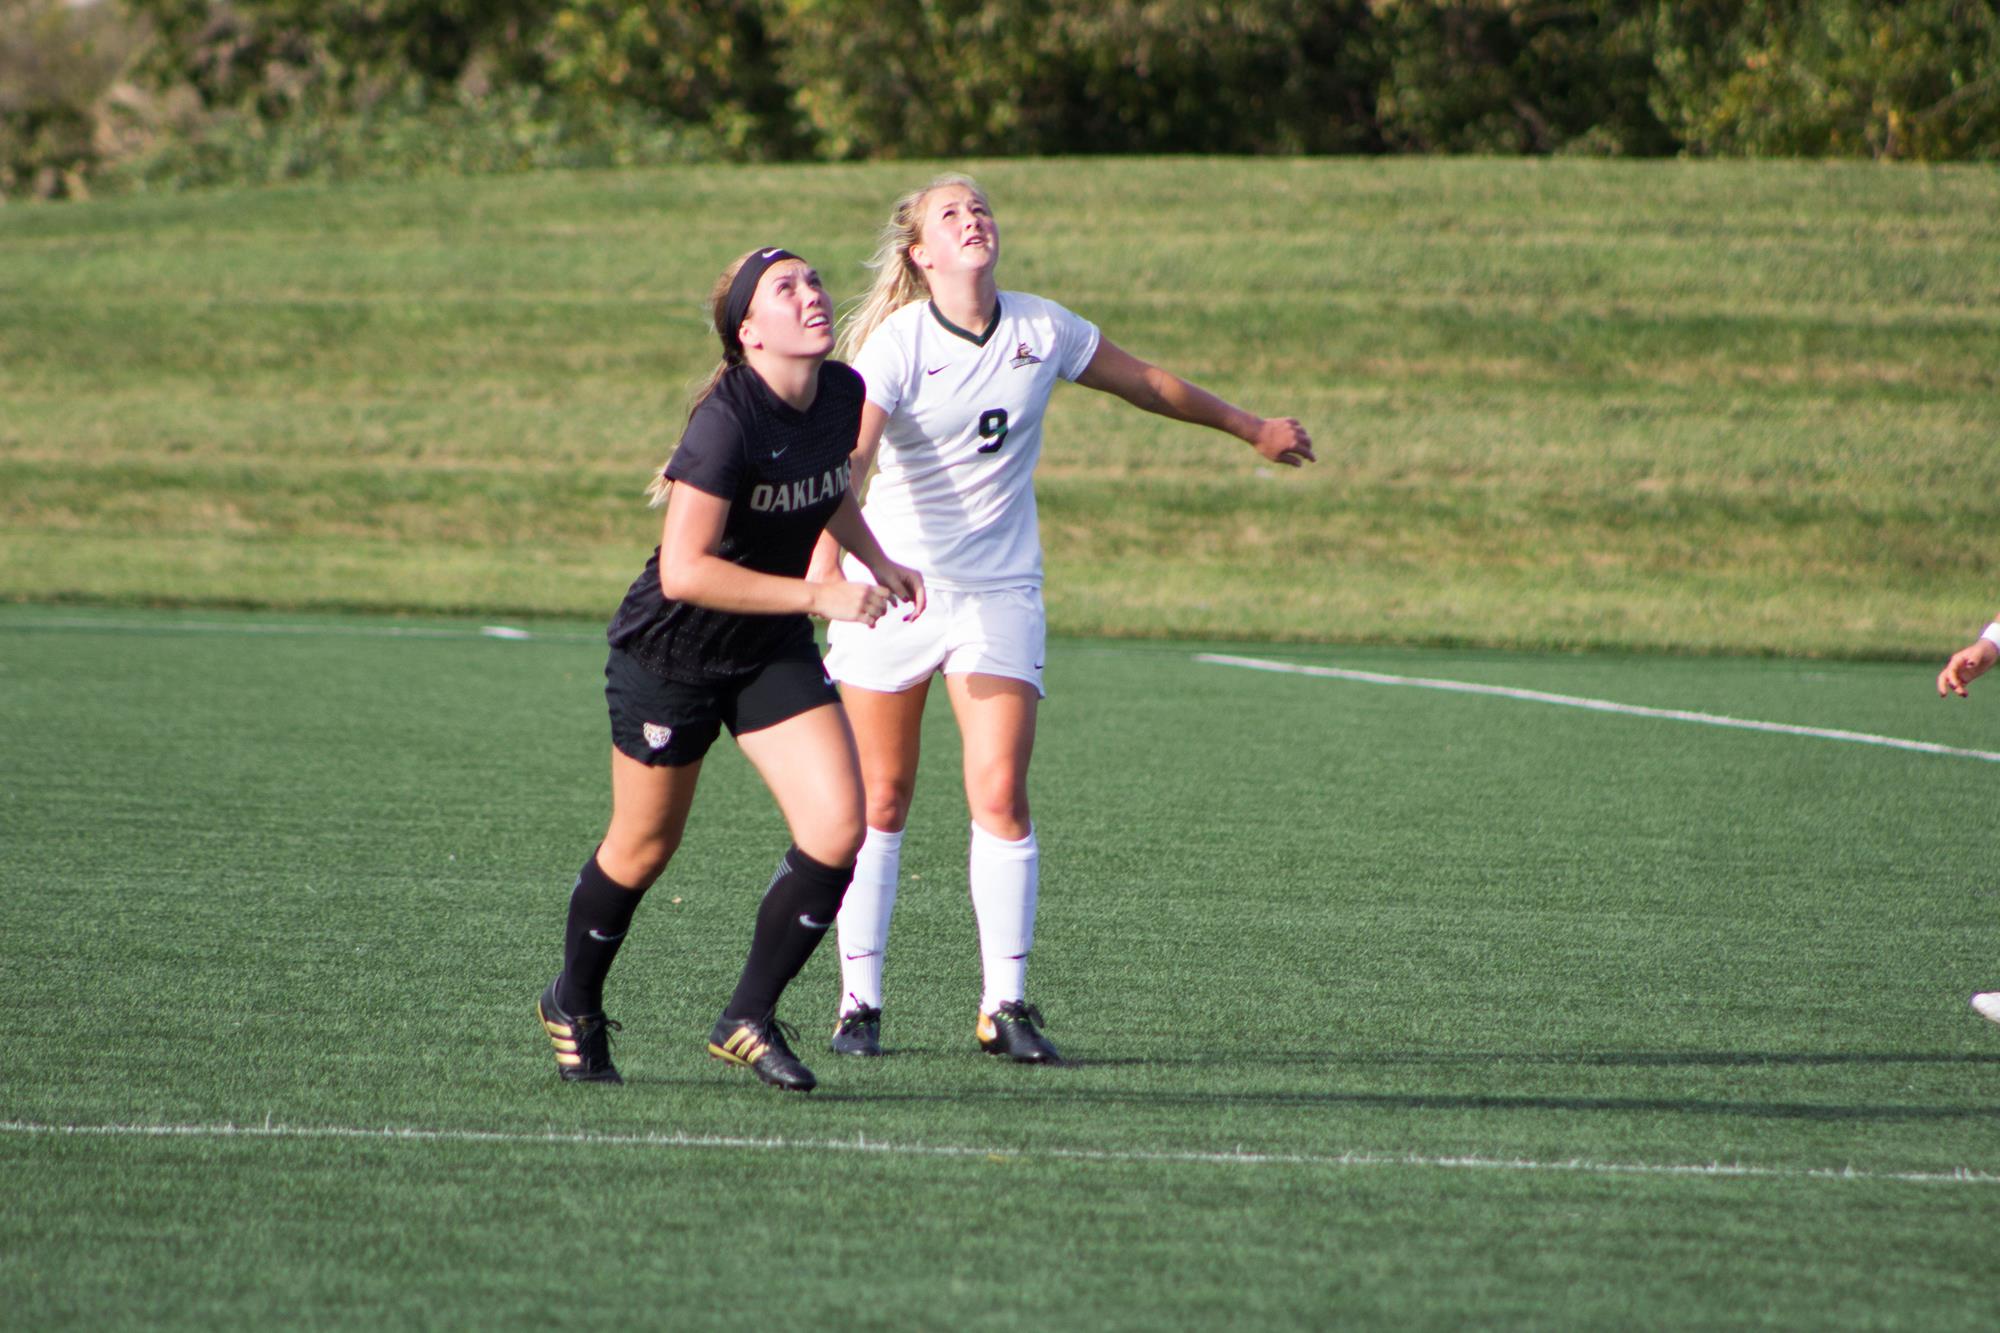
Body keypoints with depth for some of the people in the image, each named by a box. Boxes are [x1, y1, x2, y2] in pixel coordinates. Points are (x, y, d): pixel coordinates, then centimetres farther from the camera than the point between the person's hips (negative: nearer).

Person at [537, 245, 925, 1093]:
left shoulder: (843, 395, -6)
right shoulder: (727, 423, -28)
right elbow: (683, 571, -32)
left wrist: (878, 564, 5)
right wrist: (820, 598, -31)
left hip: (773, 650, 6)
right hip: (670, 652, -6)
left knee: (837, 829, -11)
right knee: (643, 848, 10)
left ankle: (749, 1018, 4)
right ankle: (573, 1007, 36)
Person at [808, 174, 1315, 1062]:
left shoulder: (1042, 330, 0)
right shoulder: (894, 344, -13)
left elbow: (1146, 382, 17)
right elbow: (847, 457, -28)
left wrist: (1252, 429, 28)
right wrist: (828, 553, -46)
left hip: (1000, 590, 2)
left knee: (1001, 796, -10)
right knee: (882, 798, 3)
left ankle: (1005, 1006, -5)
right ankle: (859, 1002, 12)